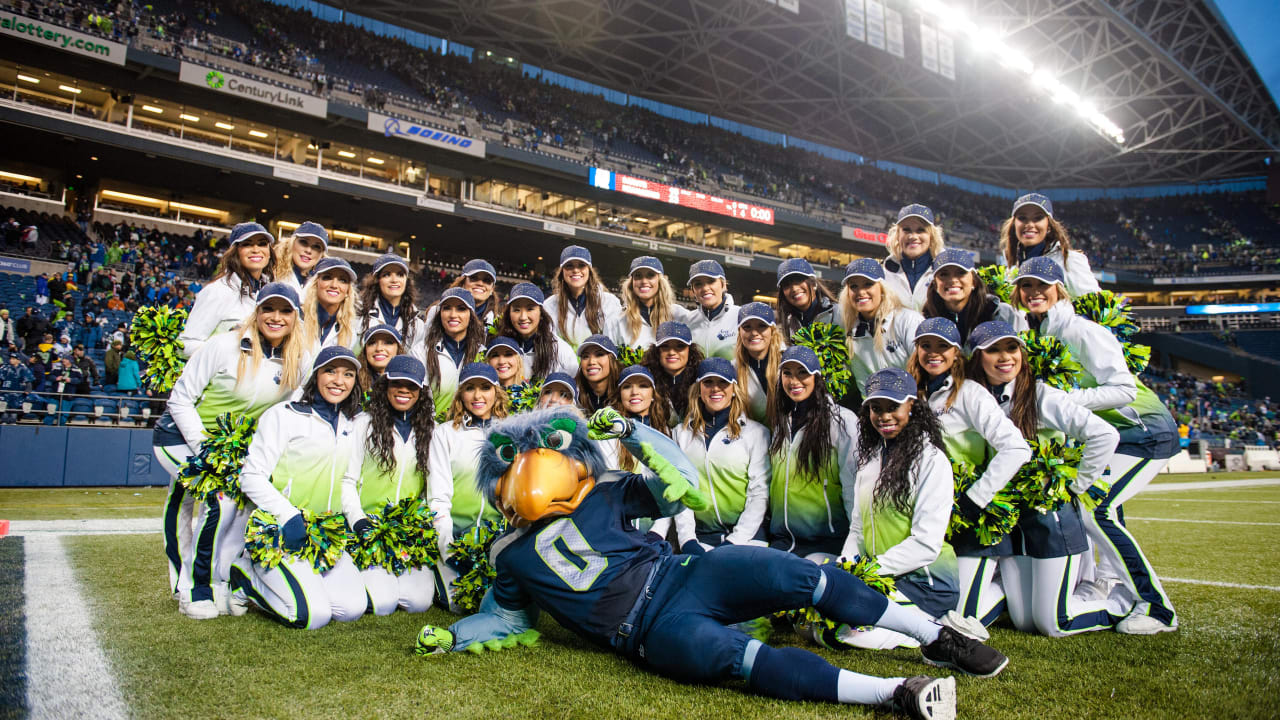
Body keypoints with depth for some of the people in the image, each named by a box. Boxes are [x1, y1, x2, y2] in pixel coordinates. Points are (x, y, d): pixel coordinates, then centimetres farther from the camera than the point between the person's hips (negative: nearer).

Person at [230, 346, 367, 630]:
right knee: (312, 615, -20)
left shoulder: (353, 426, 12)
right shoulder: (284, 415, -5)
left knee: (353, 608, -11)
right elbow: (252, 477, -9)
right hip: (278, 530, -6)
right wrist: (289, 517, -20)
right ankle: (246, 576, 7)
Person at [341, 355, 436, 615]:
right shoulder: (365, 424, 4)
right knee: (382, 602, -18)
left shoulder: (430, 430, 11)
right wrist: (358, 520, -11)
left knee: (418, 600, -14)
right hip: (369, 526, -2)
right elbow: (346, 480, 3)